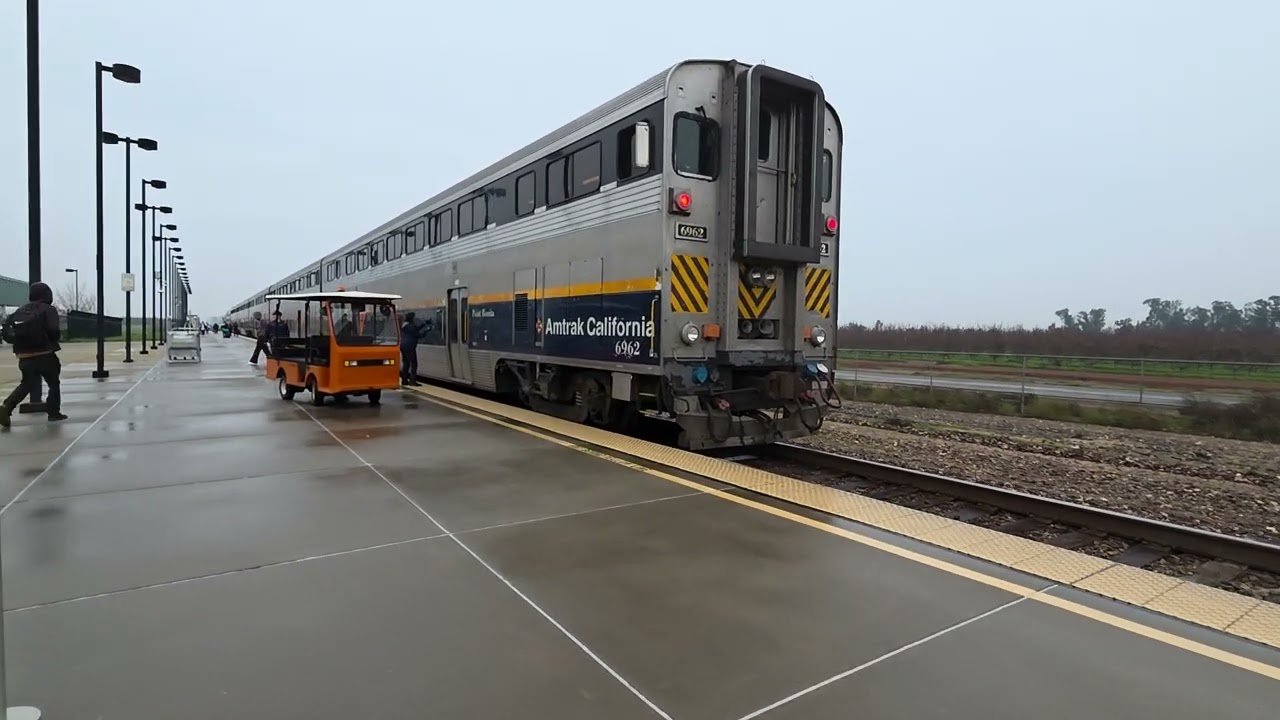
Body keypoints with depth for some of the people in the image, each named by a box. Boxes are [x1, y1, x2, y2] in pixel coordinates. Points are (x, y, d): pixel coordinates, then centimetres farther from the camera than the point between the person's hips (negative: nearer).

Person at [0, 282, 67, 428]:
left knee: (27, 384, 19)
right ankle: (54, 412, 12)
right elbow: (54, 332, -17)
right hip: (45, 355, -5)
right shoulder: (48, 310, -6)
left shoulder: (20, 311, 12)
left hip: (24, 356, 5)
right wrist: (56, 338, 3)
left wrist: (21, 341, 18)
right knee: (54, 383, 12)